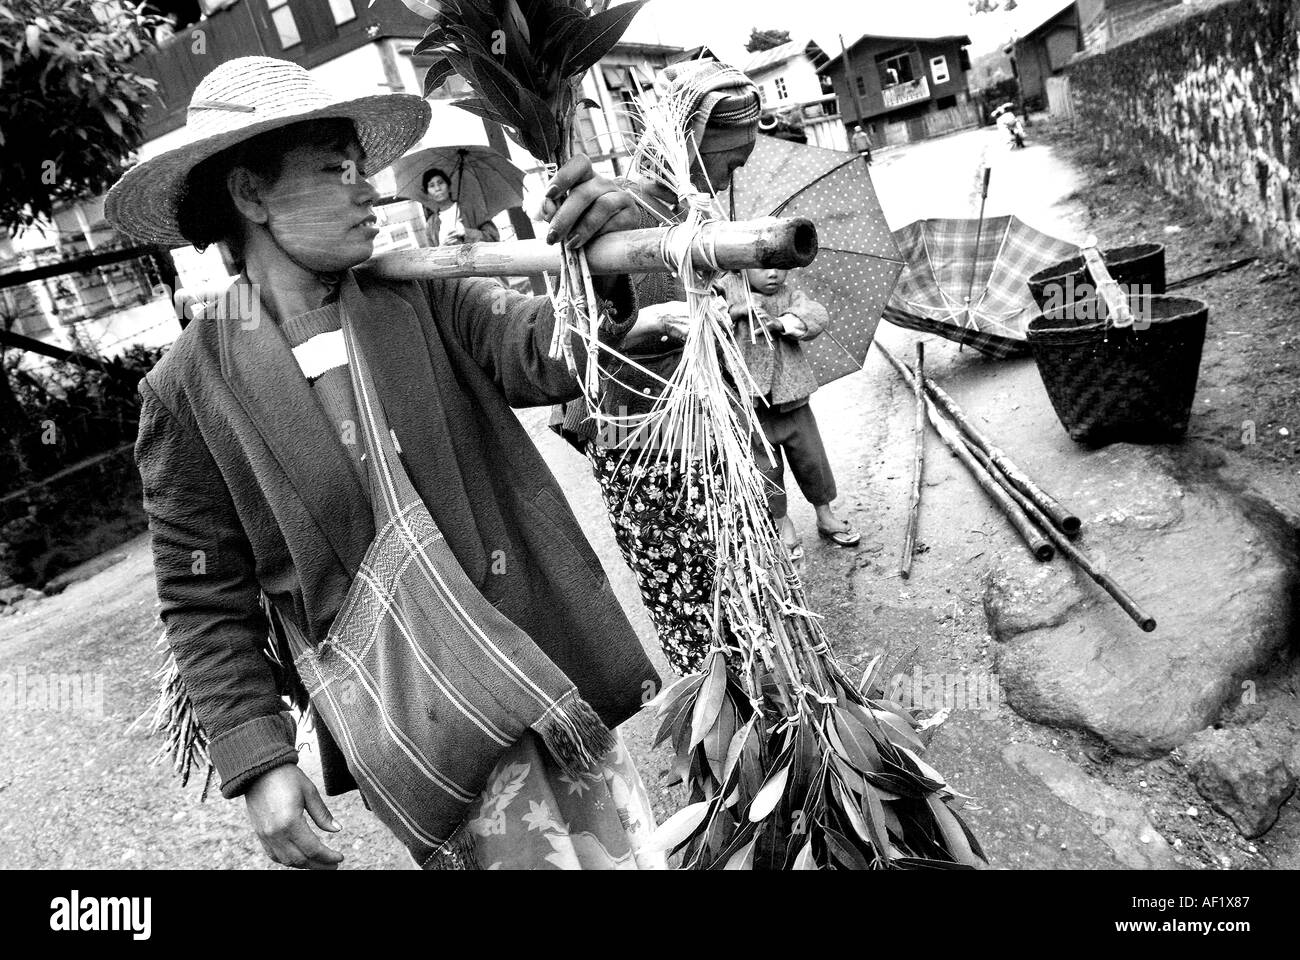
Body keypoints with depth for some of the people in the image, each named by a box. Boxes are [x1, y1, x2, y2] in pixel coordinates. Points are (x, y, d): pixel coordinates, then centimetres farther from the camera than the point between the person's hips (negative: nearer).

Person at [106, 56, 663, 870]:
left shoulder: (422, 299, 1)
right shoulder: (190, 390, -5)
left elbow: (547, 353, -12)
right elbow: (205, 600, 0)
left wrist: (601, 271, -32)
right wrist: (258, 759, -5)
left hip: (553, 669, 3)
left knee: (627, 853, 16)